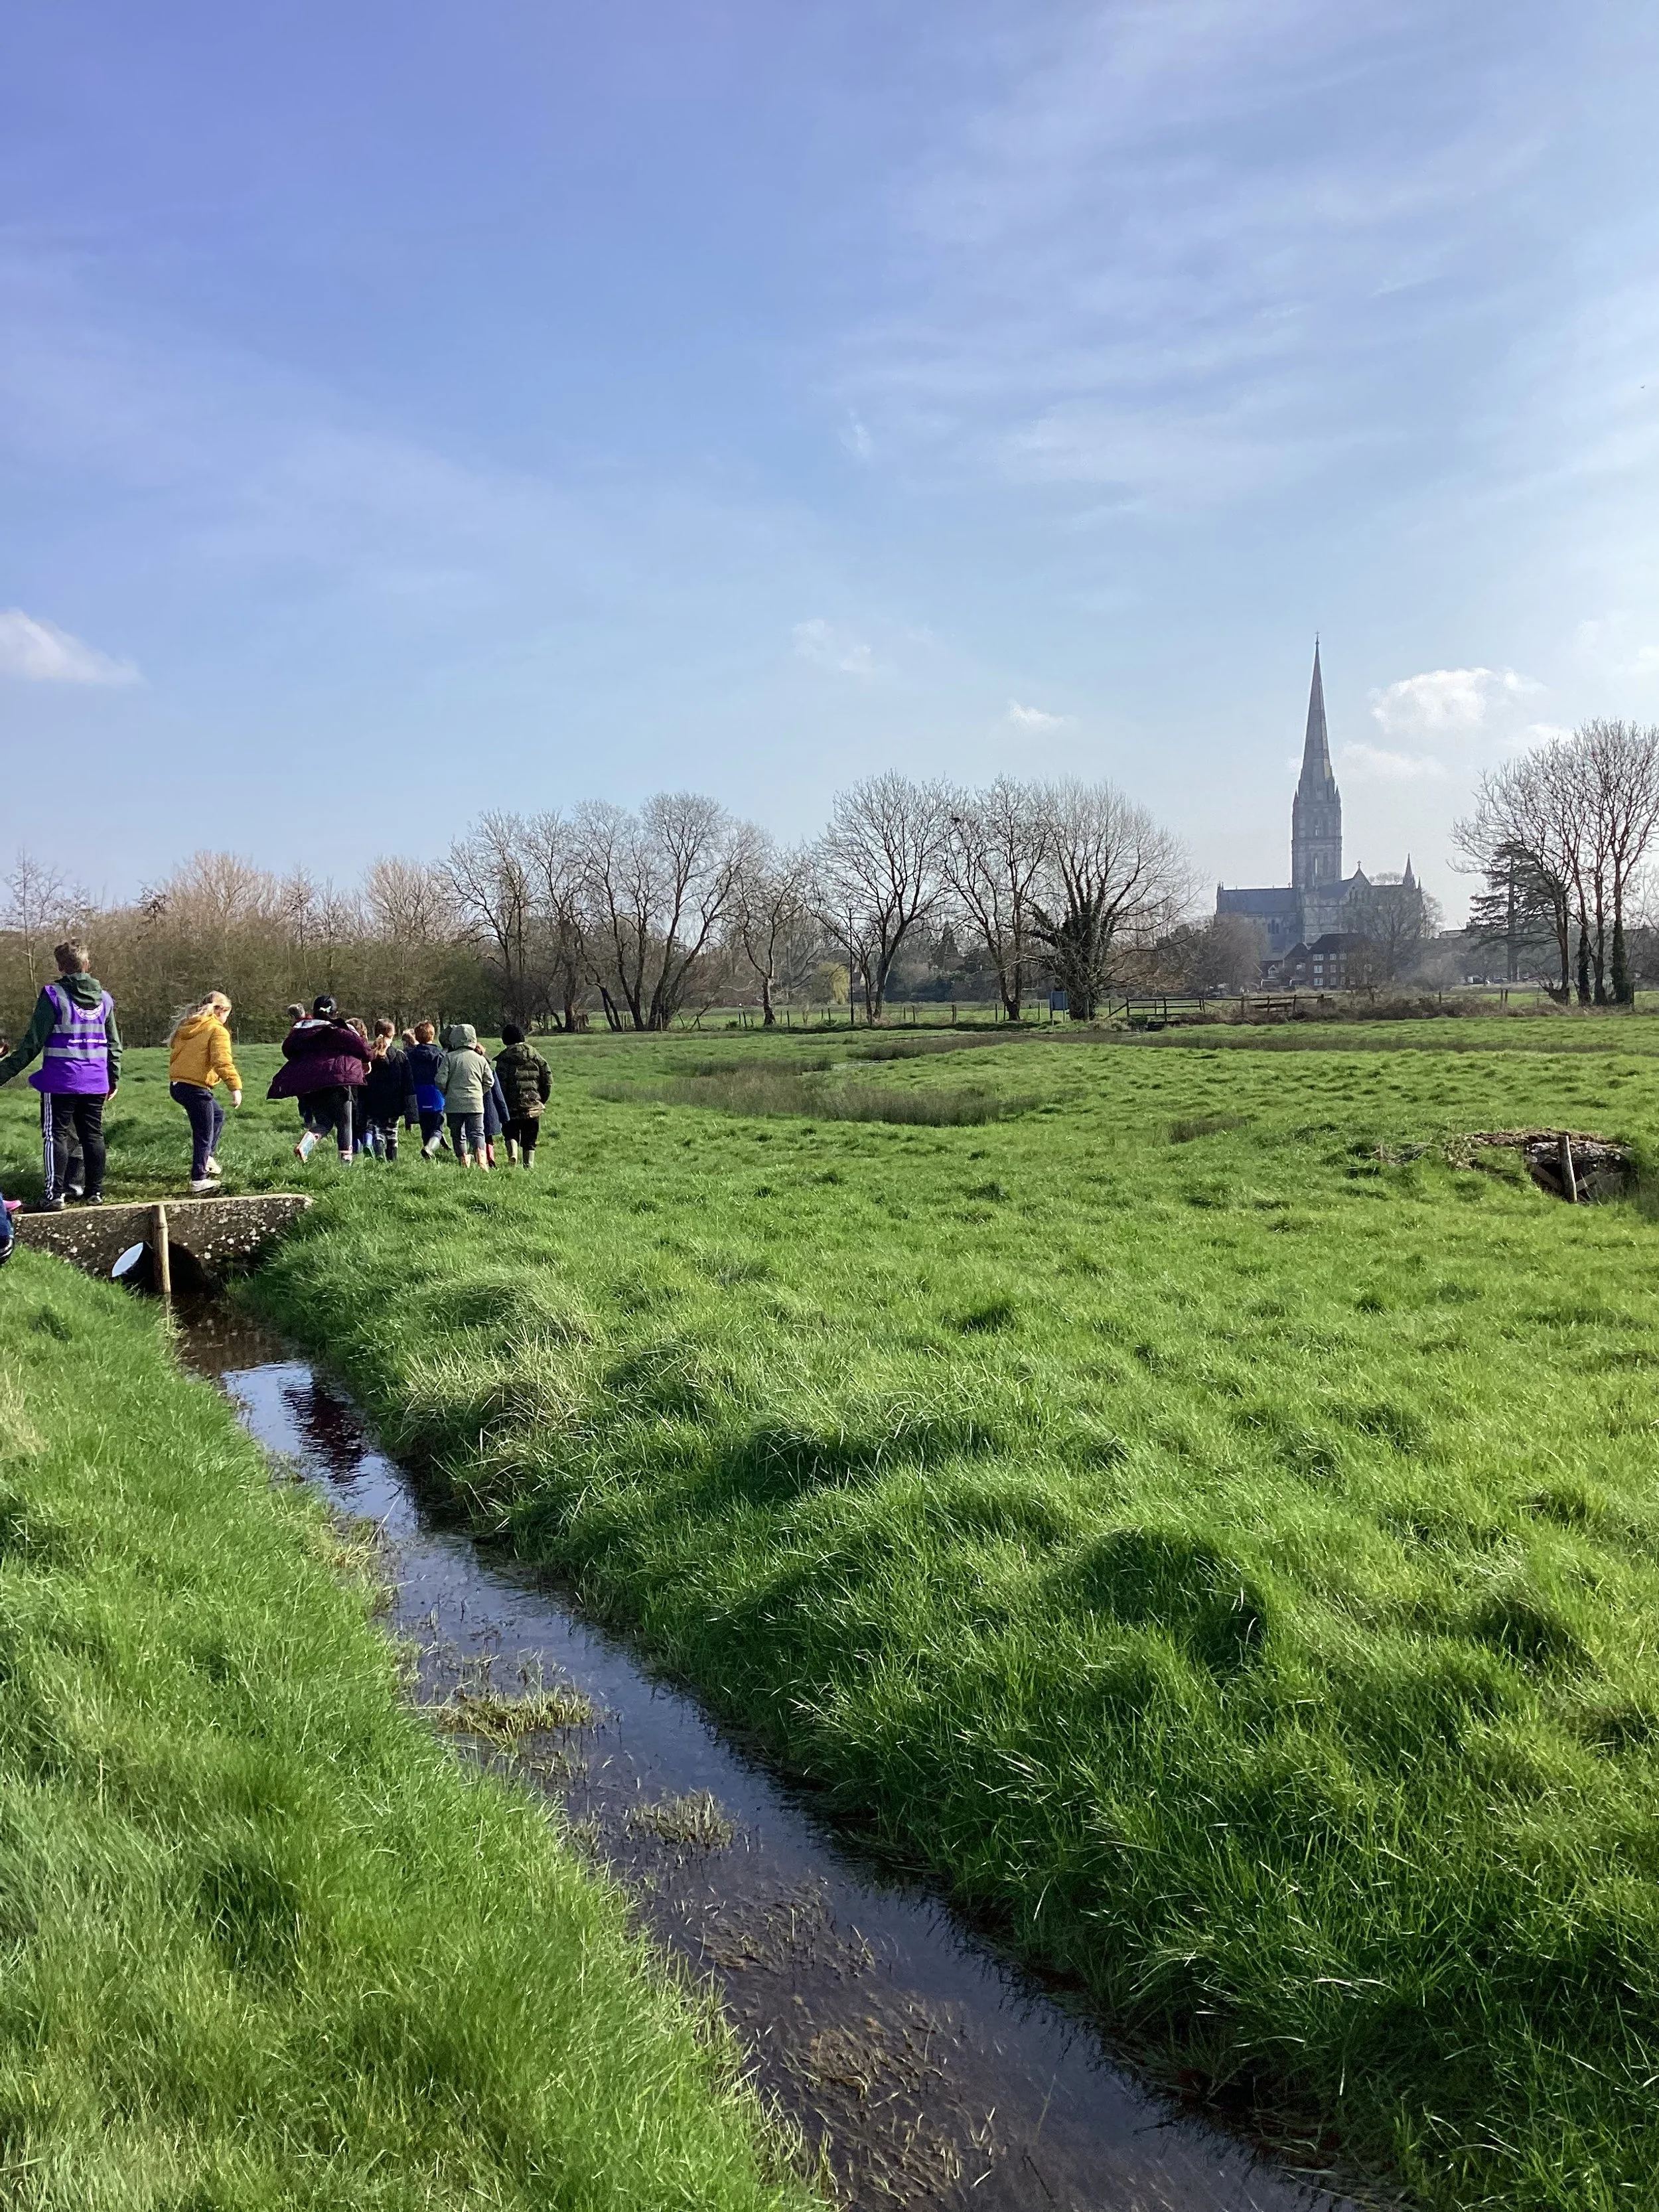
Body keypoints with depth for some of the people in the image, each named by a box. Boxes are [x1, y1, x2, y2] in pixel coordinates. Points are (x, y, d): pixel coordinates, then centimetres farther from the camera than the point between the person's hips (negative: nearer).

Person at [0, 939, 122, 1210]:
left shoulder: (54, 996, -8)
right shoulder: (104, 999, 8)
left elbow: (33, 1042, -10)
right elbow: (114, 1045, 13)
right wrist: (113, 1079, 22)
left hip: (60, 1081, -4)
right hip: (96, 1083, 4)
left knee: (56, 1134, 1)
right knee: (93, 1134, 12)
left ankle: (54, 1194, -3)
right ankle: (95, 1191, 15)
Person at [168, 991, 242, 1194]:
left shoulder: (186, 1028, 16)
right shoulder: (218, 1031, -8)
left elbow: (175, 1055, 22)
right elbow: (222, 1061, -21)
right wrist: (235, 1086, -26)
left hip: (176, 1084, 8)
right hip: (196, 1088, -8)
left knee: (218, 1114, 27)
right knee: (204, 1135, 2)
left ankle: (208, 1156, 22)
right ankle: (199, 1181, 3)